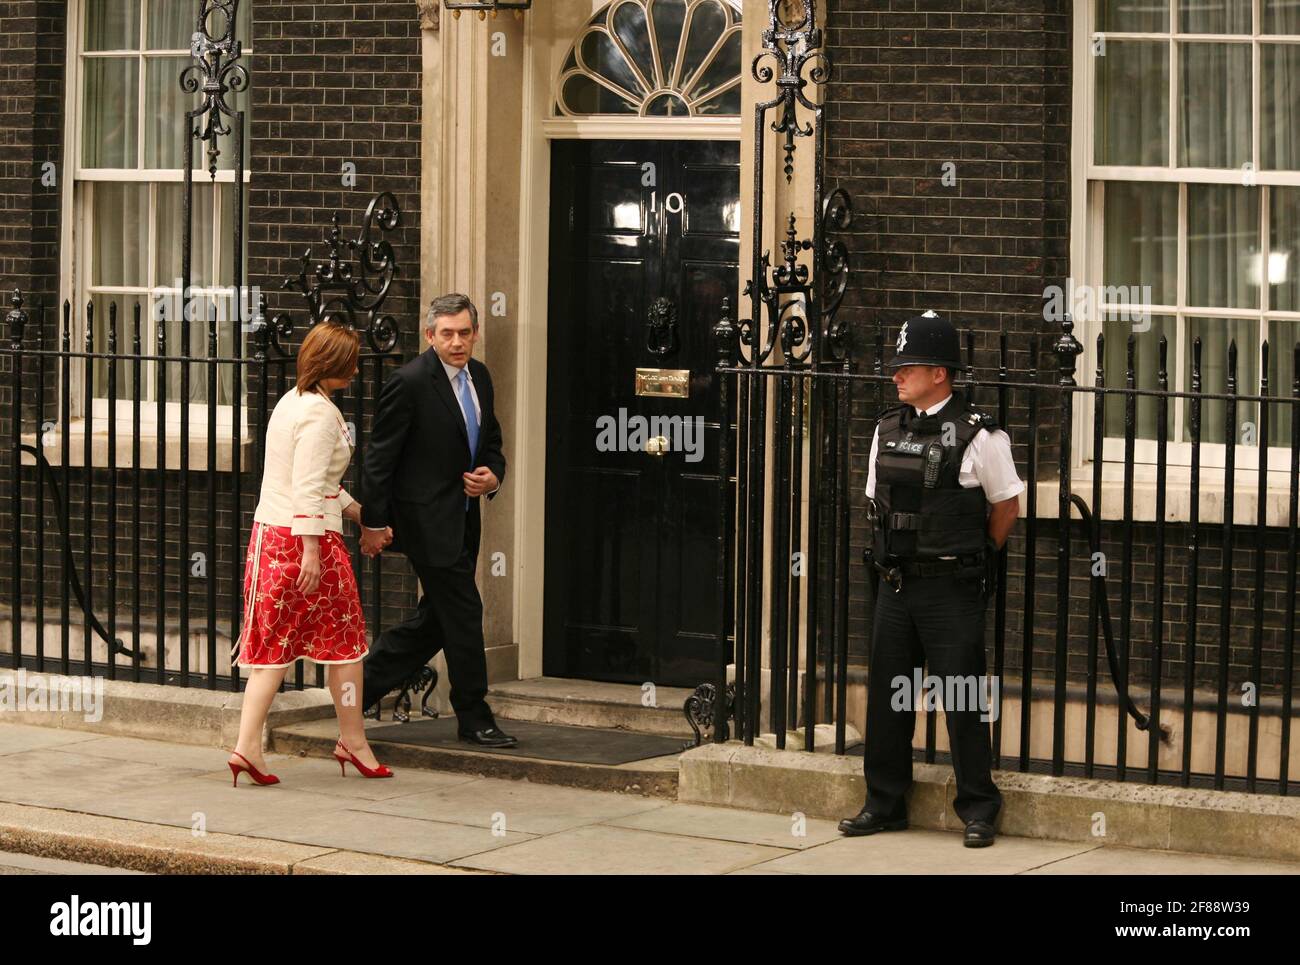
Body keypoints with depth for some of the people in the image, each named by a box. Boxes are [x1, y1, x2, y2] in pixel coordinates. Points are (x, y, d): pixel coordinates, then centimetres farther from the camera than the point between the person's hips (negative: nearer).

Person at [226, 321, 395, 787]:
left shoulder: (291, 402, 16)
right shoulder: (320, 413, -15)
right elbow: (309, 487, -22)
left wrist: (360, 513, 28)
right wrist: (312, 551, -24)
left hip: (269, 535, 9)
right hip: (307, 536, -9)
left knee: (274, 643, 7)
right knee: (343, 638, 8)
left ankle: (247, 746, -2)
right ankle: (353, 740, 19)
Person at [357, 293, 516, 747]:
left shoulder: (479, 376, 10)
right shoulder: (410, 382, -15)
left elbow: (491, 443, 21)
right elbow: (380, 458, -13)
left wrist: (492, 476, -1)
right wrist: (374, 522, -13)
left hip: (462, 519, 8)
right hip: (427, 519, -8)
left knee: (436, 619, 13)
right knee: (463, 614, -5)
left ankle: (361, 686, 25)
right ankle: (474, 718, 6)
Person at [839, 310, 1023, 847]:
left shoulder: (978, 436, -10)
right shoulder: (888, 430, 7)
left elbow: (1006, 507, 0)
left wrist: (971, 560, 7)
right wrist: (895, 554, 13)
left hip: (952, 589, -6)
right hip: (896, 583, 6)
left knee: (963, 700, -2)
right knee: (887, 693, 10)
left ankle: (978, 811, 8)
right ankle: (884, 804, 21)